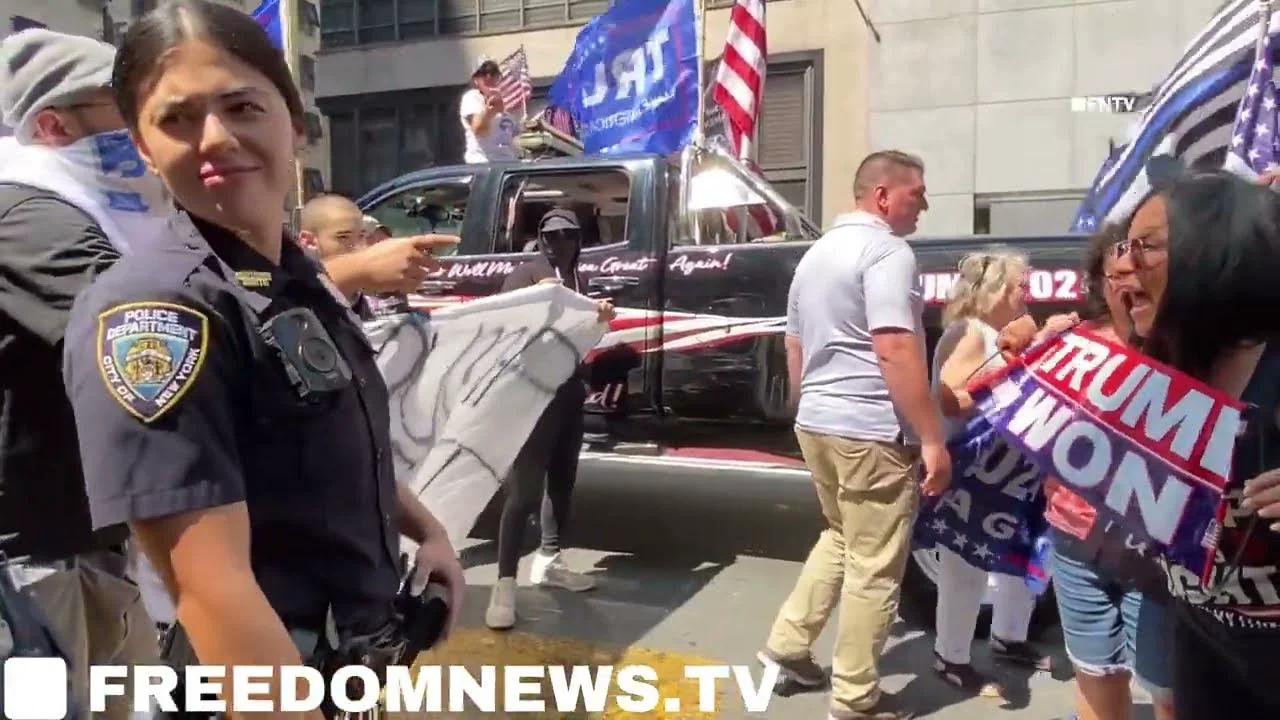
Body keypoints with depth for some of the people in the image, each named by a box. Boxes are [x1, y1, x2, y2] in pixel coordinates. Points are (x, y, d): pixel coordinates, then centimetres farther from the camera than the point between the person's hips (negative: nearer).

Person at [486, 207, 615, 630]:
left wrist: (599, 317, 2)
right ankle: (505, 584, -11)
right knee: (524, 489, -12)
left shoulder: (577, 279, 16)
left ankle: (547, 562, 27)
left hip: (570, 392, 8)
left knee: (562, 483, 13)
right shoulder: (528, 273, -5)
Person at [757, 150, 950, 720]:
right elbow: (895, 352, -24)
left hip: (817, 424, 9)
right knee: (875, 566, 3)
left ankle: (787, 645, 27)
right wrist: (932, 439, -20)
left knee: (840, 538, 25)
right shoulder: (887, 252, -14)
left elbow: (794, 348, 20)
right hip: (873, 431, -9)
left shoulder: (817, 253, 14)